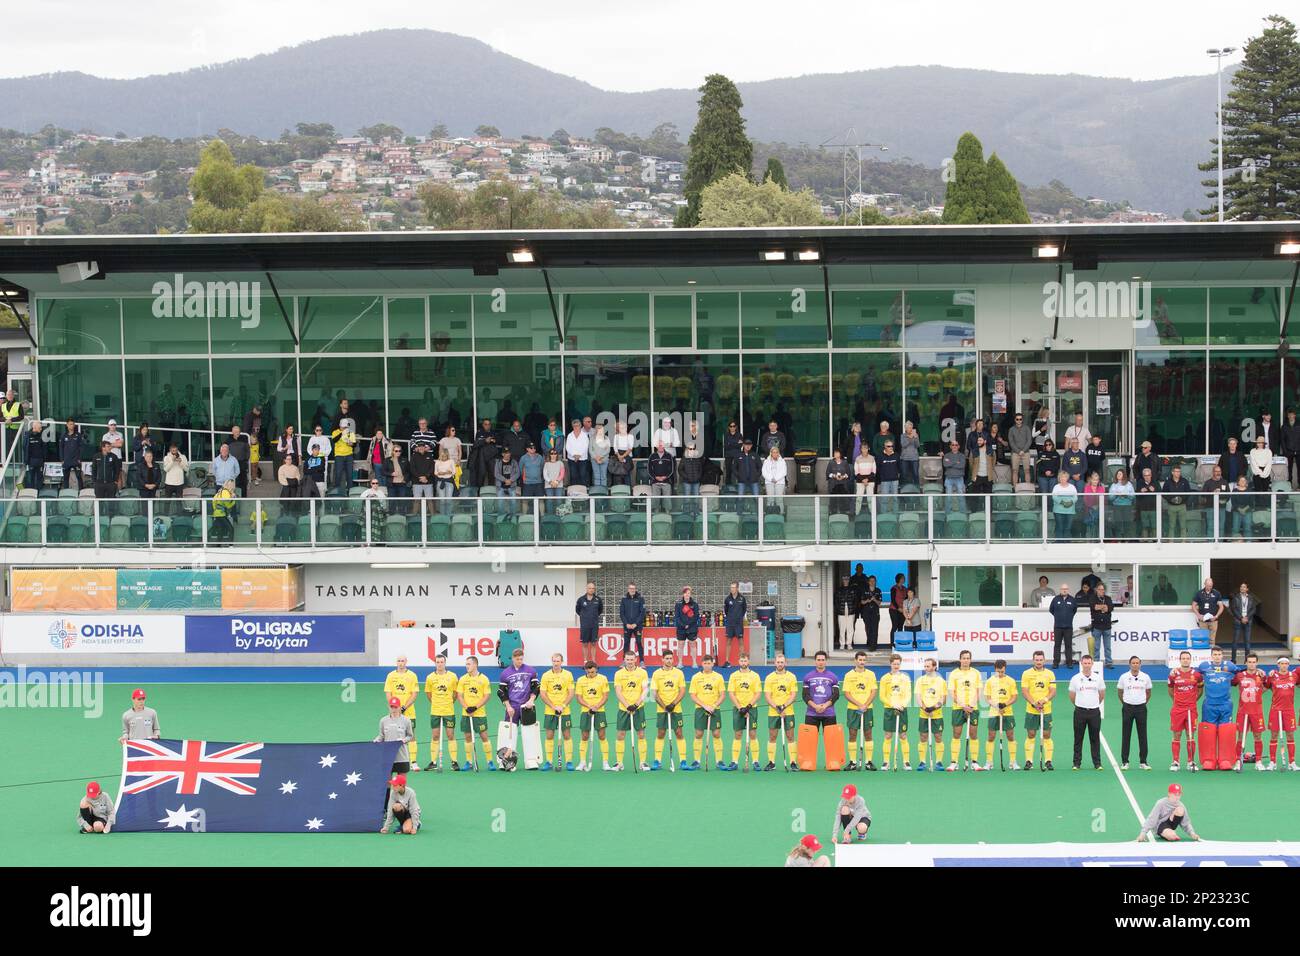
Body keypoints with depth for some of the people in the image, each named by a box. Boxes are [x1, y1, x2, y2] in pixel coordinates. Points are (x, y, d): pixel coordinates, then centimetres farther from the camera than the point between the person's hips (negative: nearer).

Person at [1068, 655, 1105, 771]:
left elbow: (1102, 695, 13)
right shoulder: (1075, 678, 0)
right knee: (1078, 738, 3)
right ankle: (1077, 763, 9)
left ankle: (1097, 763, 9)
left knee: (1095, 738, 4)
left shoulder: (1098, 678, 2)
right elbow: (1072, 696, 10)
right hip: (1080, 712, 0)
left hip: (1094, 711, 0)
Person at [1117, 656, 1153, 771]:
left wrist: (1144, 703, 12)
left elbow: (1148, 692, 14)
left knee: (1142, 735, 1)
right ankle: (1124, 761, 6)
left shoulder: (1145, 677, 1)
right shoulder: (1123, 677, -1)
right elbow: (1119, 692, 11)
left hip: (1141, 708, 1)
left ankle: (1143, 761, 8)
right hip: (1128, 708, -1)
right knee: (1126, 735, 1)